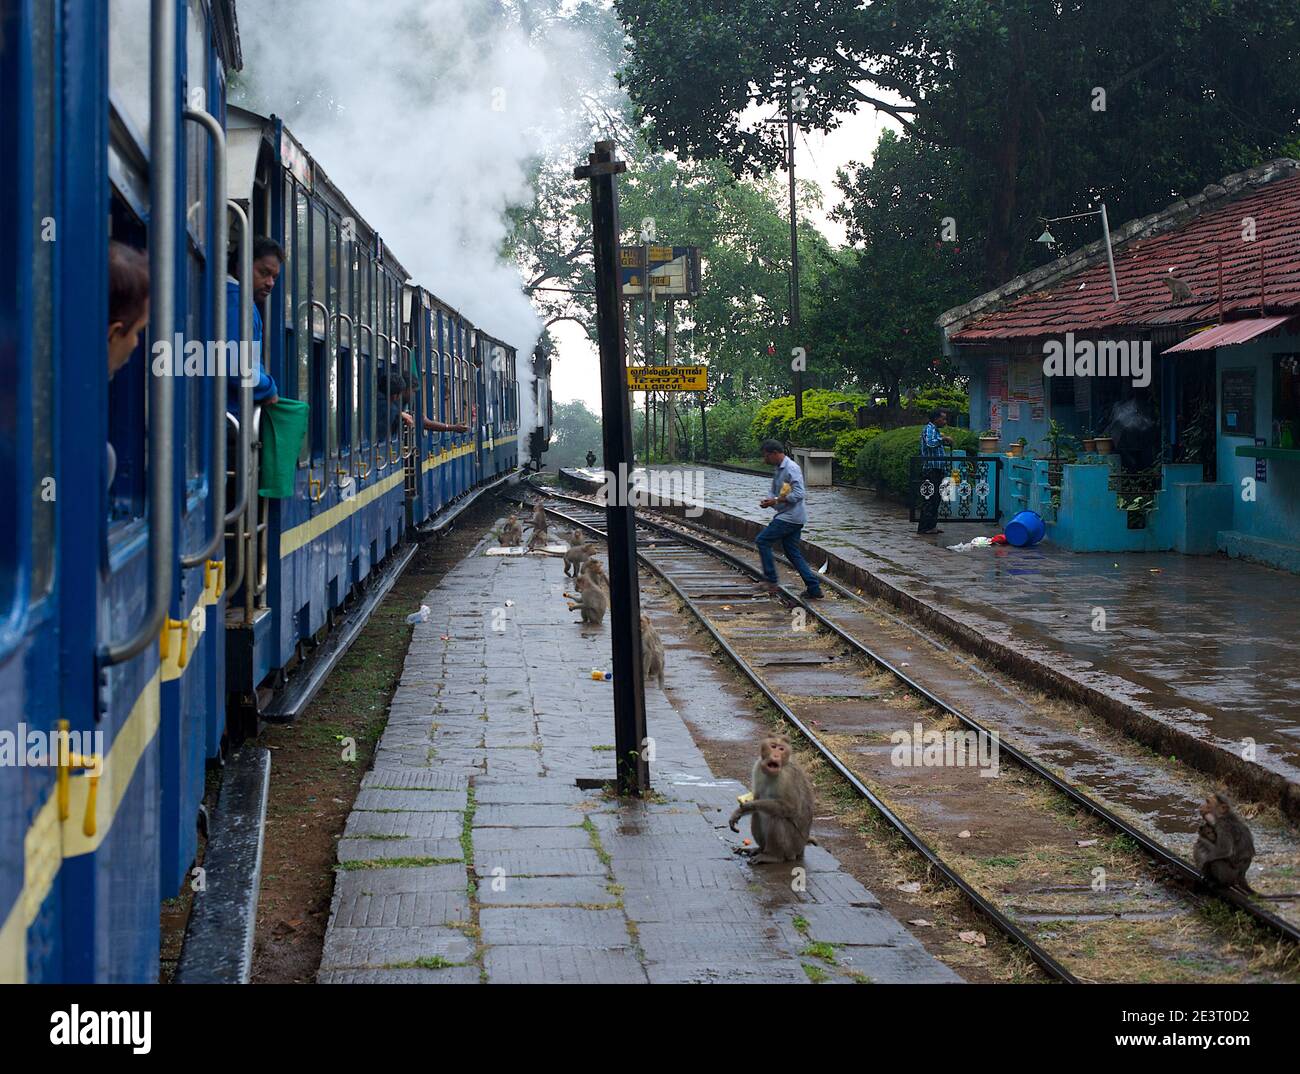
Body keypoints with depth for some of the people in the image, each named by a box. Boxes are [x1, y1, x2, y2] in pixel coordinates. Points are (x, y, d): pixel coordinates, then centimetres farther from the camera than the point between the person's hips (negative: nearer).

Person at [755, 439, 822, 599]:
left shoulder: (791, 468, -16)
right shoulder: (778, 469, 15)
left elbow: (798, 494, -24)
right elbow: (776, 494, 22)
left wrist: (775, 501, -21)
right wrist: (768, 501, 0)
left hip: (791, 516, -10)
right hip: (787, 516, 10)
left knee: (762, 541, -6)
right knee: (792, 552, 10)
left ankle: (771, 582, -2)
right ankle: (814, 589, 9)